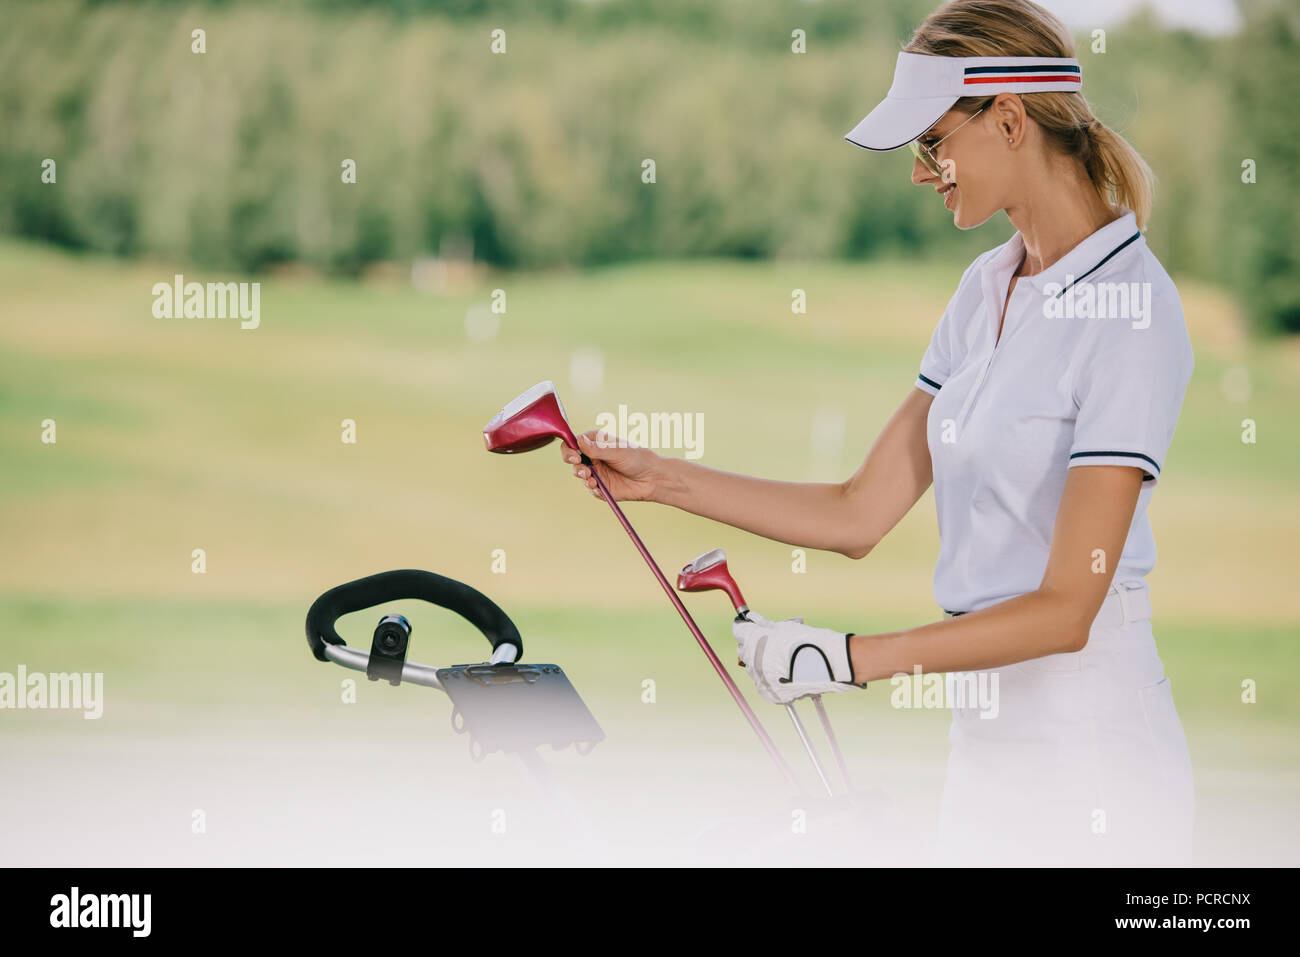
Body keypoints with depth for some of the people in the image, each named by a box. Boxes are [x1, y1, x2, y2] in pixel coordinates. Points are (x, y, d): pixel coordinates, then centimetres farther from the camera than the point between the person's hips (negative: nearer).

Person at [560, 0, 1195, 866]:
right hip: (988, 744, 8)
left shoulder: (1132, 311, -16)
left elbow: (1066, 609, -19)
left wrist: (846, 658, -21)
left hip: (1092, 752, -8)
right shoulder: (987, 287, 12)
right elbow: (859, 515, 13)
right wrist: (660, 478, 8)